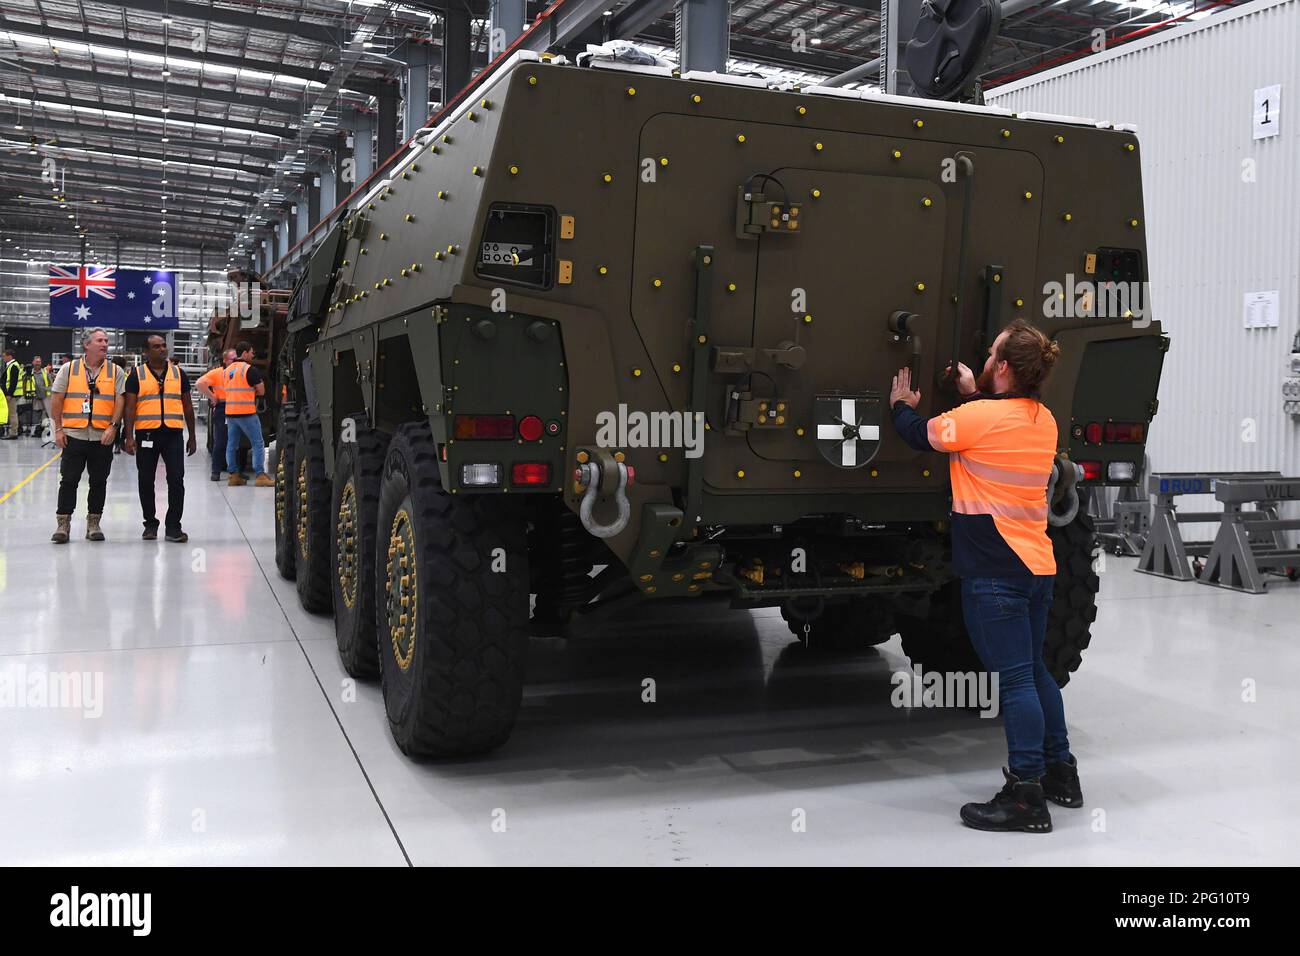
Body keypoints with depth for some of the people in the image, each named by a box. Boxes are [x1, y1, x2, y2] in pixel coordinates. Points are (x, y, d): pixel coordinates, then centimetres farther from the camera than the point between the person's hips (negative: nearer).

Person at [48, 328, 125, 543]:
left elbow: (120, 401, 0)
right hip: (74, 436, -1)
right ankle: (63, 524, 6)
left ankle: (94, 523, 15)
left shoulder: (115, 372, 7)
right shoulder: (69, 369, 6)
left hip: (103, 437, 1)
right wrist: (58, 429, -1)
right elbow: (56, 400, 5)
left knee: (99, 482, 6)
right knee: (69, 481, 0)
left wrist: (113, 426, -12)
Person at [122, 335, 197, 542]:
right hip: (146, 433, -1)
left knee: (176, 480, -7)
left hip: (172, 433, 1)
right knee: (146, 481, 7)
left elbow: (187, 406, 14)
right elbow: (130, 407, 1)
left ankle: (173, 526, -1)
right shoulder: (136, 374, 5)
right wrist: (129, 436, -8)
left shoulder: (178, 373, 11)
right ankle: (150, 524, 20)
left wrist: (192, 437, 11)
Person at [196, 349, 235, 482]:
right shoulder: (217, 373, 1)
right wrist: (212, 397, -9)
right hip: (221, 409, -3)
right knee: (220, 442, -3)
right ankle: (216, 471, 2)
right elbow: (200, 383, -8)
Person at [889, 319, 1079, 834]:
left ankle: (1026, 796, -1)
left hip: (995, 571, -8)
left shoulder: (980, 416, -15)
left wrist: (902, 405, 17)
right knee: (1033, 669, 20)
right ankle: (1060, 773, 30)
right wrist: (973, 394, 29)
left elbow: (921, 435, -2)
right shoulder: (1044, 421, 9)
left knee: (1015, 678, -6)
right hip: (1038, 564, 8)